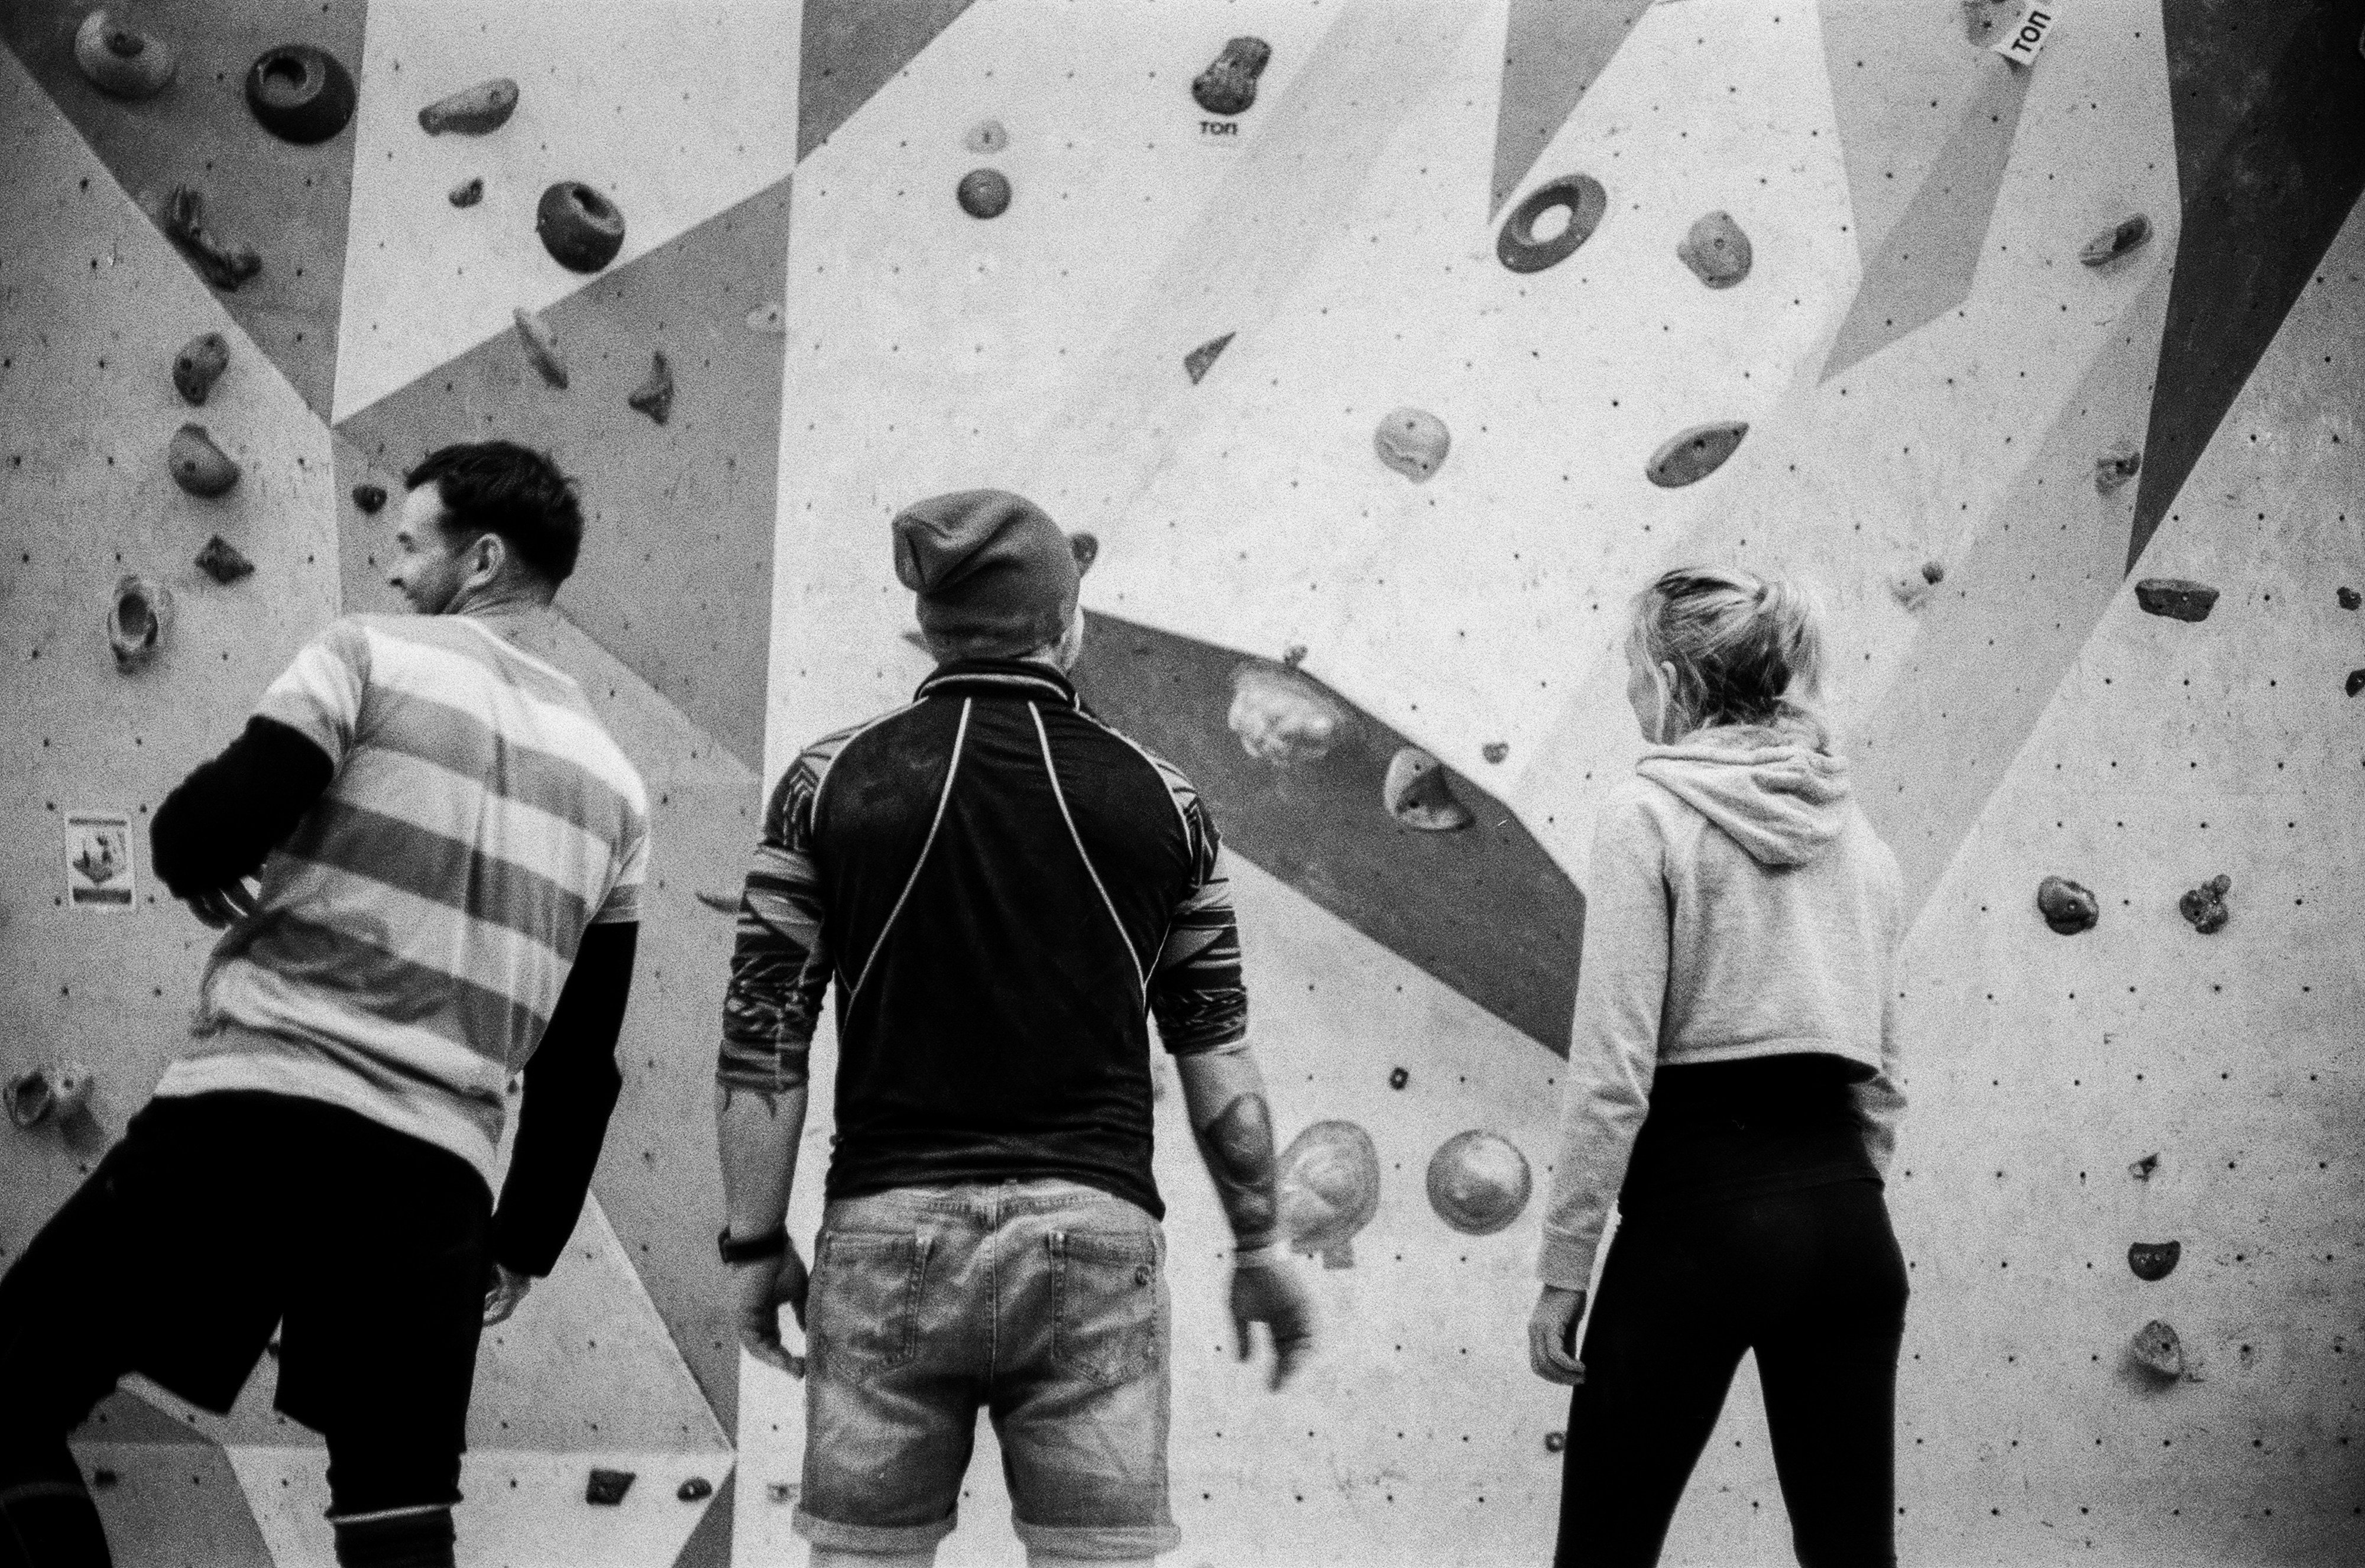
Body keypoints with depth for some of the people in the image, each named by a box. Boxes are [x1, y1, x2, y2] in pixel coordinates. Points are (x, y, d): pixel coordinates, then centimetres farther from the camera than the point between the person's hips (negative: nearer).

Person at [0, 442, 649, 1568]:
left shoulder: (372, 655, 0)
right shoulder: (613, 786, 15)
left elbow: (206, 839, -13)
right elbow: (584, 1062, 17)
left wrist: (191, 856, 11)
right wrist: (522, 1248, 24)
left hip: (254, 1118, -5)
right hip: (437, 1173, 5)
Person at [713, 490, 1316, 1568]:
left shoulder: (829, 784, 1)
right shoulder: (1159, 798, 3)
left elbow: (760, 1042, 0)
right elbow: (1216, 1051, 6)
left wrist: (755, 1244, 8)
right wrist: (1259, 1248, 15)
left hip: (887, 1235, 0)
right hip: (1092, 1236, 0)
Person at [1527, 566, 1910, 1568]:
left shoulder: (1648, 811, -6)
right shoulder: (1854, 832, 12)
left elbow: (1613, 1069, -11)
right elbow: (1882, 1077, 14)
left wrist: (1563, 1267, -7)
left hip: (1696, 1218, -6)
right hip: (1848, 1221, 6)